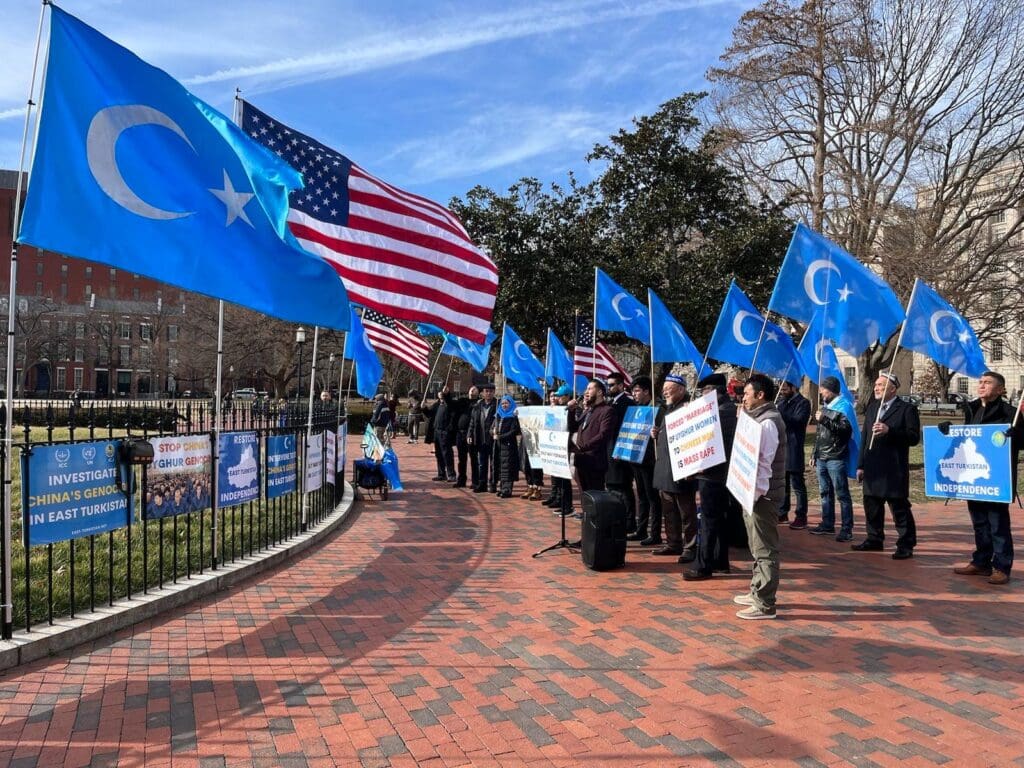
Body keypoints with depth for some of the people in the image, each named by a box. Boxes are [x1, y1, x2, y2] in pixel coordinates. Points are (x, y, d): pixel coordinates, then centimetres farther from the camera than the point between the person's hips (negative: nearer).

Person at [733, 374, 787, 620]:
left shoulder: (768, 422, -16)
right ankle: (758, 592, 31)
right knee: (758, 546, 19)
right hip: (754, 491, 10)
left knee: (765, 549, -4)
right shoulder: (759, 418, 15)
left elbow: (764, 462, -22)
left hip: (762, 493, -10)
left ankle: (765, 604, 1)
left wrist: (755, 492, -24)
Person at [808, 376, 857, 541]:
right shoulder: (825, 405, 18)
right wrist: (814, 454, 21)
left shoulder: (844, 406, -7)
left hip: (836, 458, -8)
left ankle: (846, 529, -2)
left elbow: (846, 429, -21)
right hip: (821, 458, 8)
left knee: (842, 494, -5)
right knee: (825, 492, 13)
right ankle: (827, 524, 21)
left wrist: (825, 420, -23)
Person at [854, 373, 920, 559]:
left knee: (899, 506, -1)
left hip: (894, 470, -7)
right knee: (871, 505, 14)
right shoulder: (872, 407, 15)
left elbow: (914, 437, -12)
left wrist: (889, 430, -23)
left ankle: (906, 545, 7)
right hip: (872, 467, 7)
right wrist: (861, 465, 12)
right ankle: (874, 540, 27)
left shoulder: (907, 409, -5)